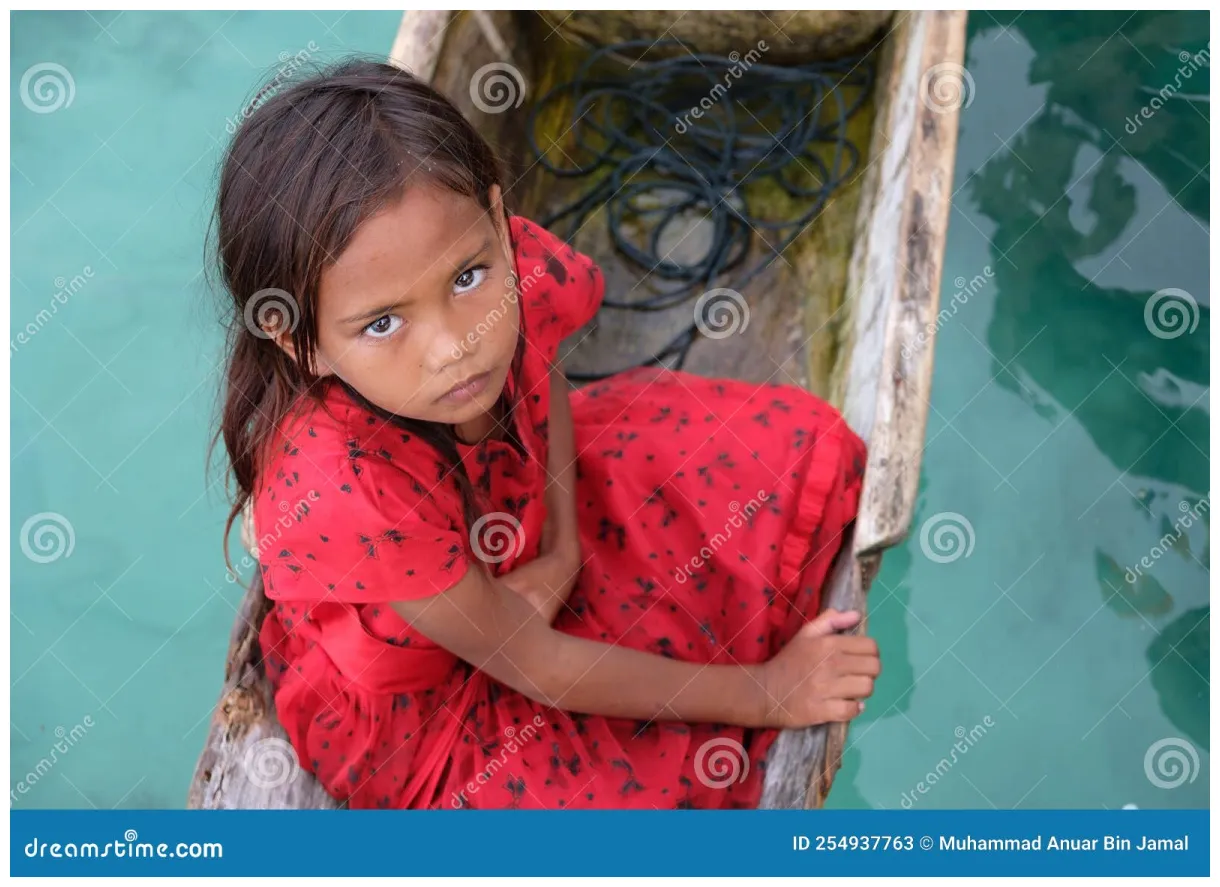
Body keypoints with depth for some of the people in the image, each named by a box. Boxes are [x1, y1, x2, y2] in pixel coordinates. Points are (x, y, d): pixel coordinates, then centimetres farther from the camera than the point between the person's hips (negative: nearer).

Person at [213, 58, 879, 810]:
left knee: (805, 441, 3)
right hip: (415, 702, -5)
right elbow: (529, 663, -27)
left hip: (516, 522, 6)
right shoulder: (345, 493, -40)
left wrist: (563, 548, -16)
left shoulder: (514, 269, -27)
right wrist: (760, 693, -19)